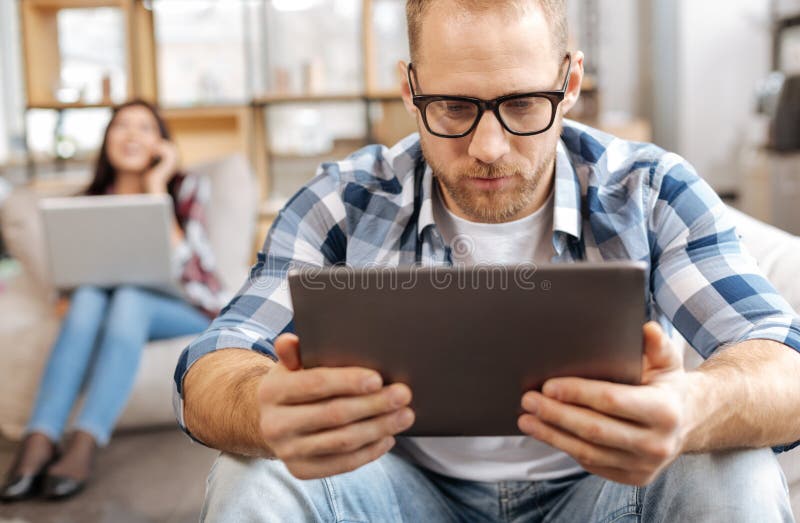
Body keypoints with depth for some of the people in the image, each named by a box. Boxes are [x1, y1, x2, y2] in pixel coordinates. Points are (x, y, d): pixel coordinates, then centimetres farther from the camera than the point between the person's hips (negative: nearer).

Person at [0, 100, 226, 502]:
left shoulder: (186, 189, 5)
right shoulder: (91, 201, 13)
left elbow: (181, 264, -11)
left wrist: (156, 188, -10)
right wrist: (69, 295, -15)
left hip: (185, 309, -2)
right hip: (114, 307, 2)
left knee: (129, 298, -35)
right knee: (88, 296, -32)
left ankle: (84, 446, -48)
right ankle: (39, 441, -45)